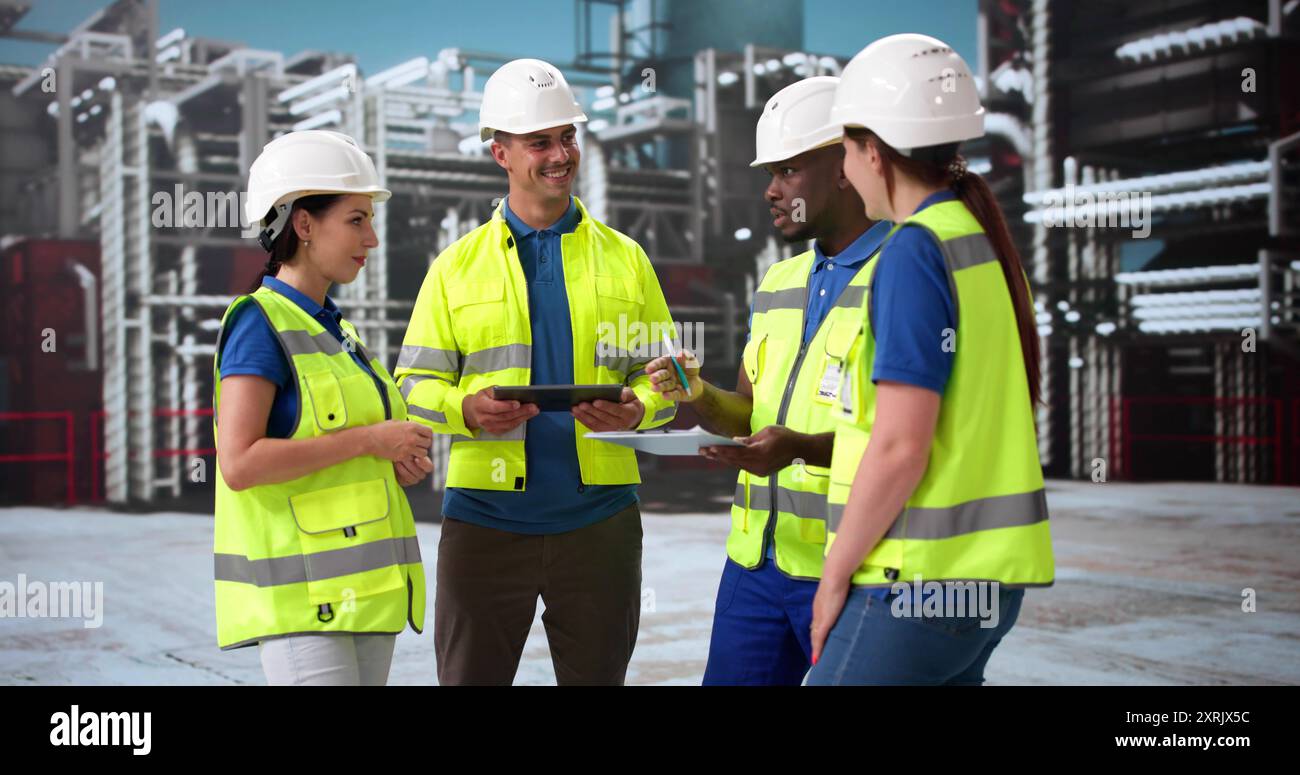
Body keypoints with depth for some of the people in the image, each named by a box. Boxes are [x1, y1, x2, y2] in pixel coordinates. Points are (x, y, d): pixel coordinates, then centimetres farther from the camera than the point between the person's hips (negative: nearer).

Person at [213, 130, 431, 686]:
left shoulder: (337, 332, 16)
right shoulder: (260, 321, -9)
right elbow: (238, 463, -19)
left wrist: (396, 464, 4)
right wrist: (368, 440, -16)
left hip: (361, 591, 8)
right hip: (299, 596, -8)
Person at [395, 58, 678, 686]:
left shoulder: (625, 258, 10)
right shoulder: (457, 267, 8)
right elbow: (415, 383, 6)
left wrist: (636, 409, -12)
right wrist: (467, 409, -15)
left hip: (598, 516, 1)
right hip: (485, 517, -1)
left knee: (597, 674, 10)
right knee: (470, 675, 5)